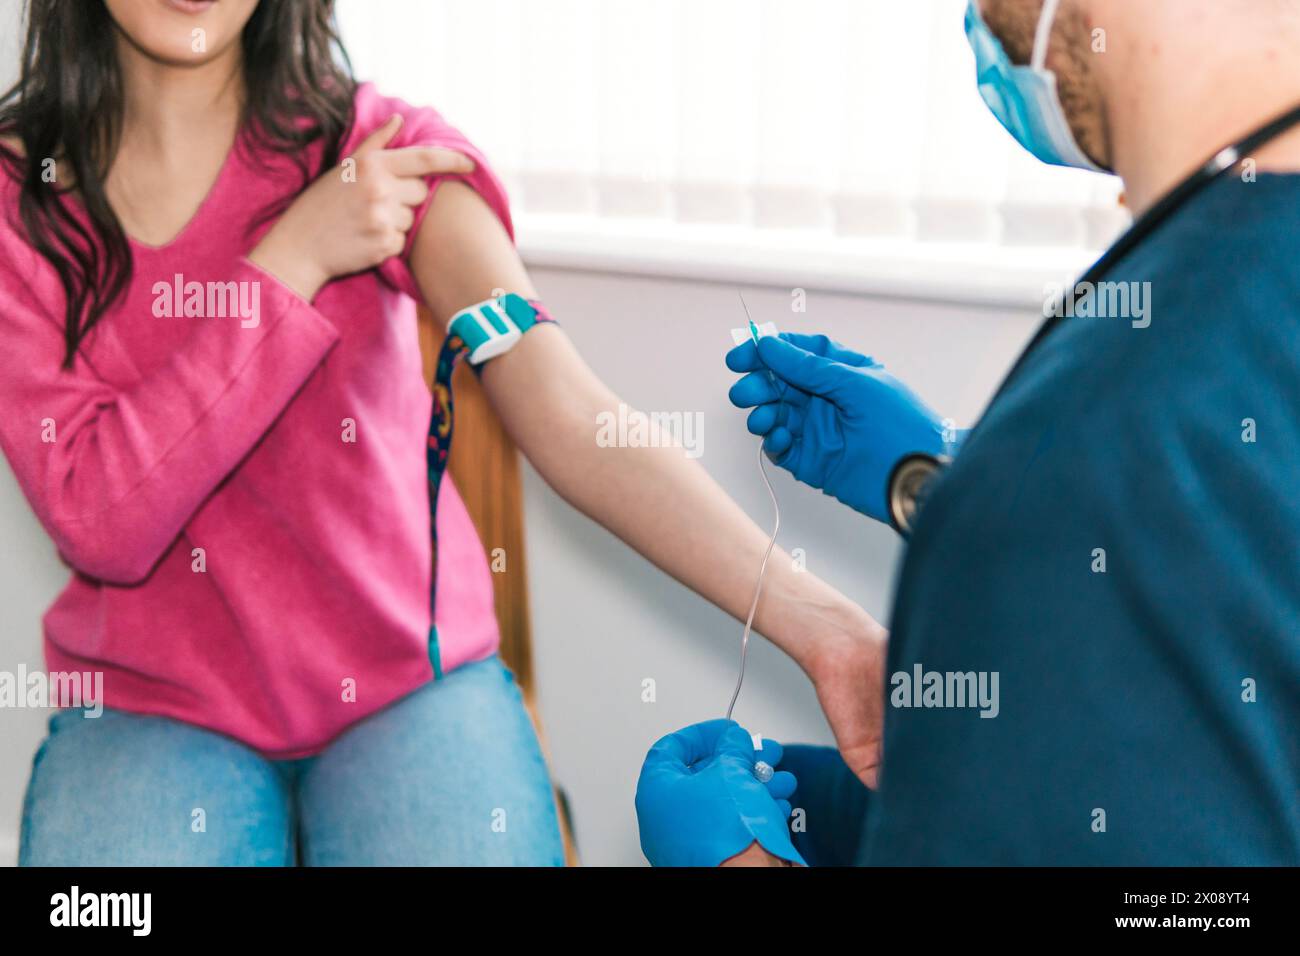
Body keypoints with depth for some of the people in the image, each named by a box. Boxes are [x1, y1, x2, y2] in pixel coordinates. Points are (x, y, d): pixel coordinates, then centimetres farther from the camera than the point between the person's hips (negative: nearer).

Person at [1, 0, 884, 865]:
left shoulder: (379, 149, -7)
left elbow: (572, 420, -20)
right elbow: (100, 520, -17)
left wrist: (814, 622, -33)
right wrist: (294, 258, -21)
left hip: (407, 677, 1)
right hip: (155, 703, 0)